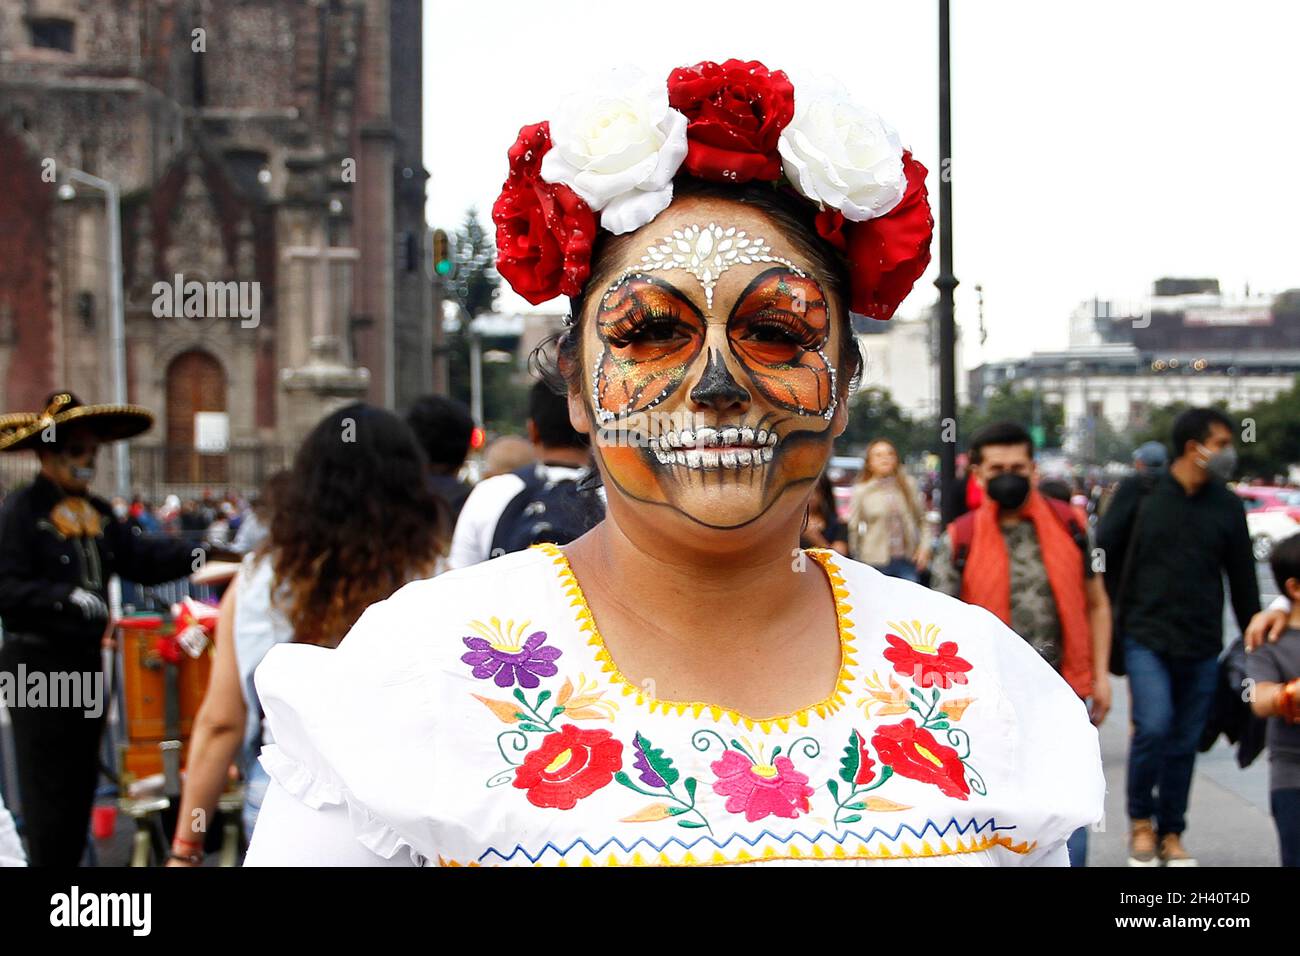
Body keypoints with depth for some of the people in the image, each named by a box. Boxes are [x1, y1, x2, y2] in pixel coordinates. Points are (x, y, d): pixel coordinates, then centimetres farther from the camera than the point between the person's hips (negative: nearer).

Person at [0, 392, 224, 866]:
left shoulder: (97, 512, 12)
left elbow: (142, 558, 3)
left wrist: (195, 554, -13)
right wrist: (68, 597, -30)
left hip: (87, 662, 8)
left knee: (81, 781, 15)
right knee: (47, 786, -3)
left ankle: (70, 858, 26)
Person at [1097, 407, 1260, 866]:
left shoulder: (1227, 507, 6)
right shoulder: (1139, 493, -3)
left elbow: (1242, 580, 12)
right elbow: (1104, 557, 1)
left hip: (1202, 645, 3)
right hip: (1145, 635, -3)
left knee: (1185, 741, 6)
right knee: (1154, 725, -17)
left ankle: (1170, 832, 22)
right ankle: (1140, 820, 6)